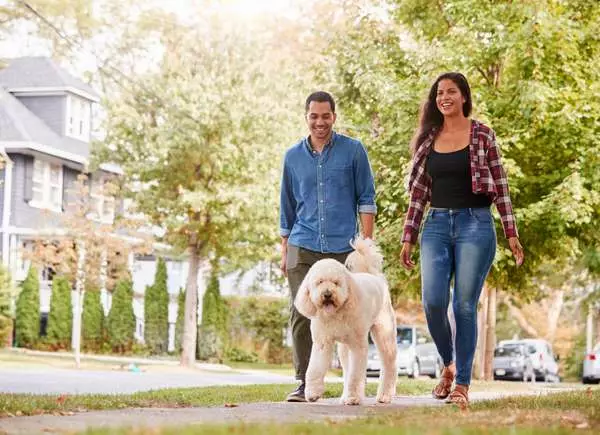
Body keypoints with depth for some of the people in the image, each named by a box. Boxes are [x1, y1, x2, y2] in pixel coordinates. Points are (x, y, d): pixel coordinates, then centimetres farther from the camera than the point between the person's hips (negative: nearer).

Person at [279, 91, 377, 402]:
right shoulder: (293, 157, 11)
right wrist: (284, 251, 13)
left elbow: (366, 198, 4)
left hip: (343, 248, -2)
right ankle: (305, 382, 0)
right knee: (300, 314, -6)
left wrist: (366, 242, -4)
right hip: (303, 248, 2)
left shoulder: (353, 151, 4)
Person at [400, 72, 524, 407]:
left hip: (475, 224, -3)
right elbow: (419, 191, 12)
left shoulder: (483, 135, 2)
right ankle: (449, 365, 16)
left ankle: (463, 383, 4)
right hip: (437, 225, 3)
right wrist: (409, 238, 8)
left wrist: (512, 233, -2)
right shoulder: (427, 139, 11)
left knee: (465, 305, -4)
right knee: (433, 301, -10)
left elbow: (500, 185, 2)